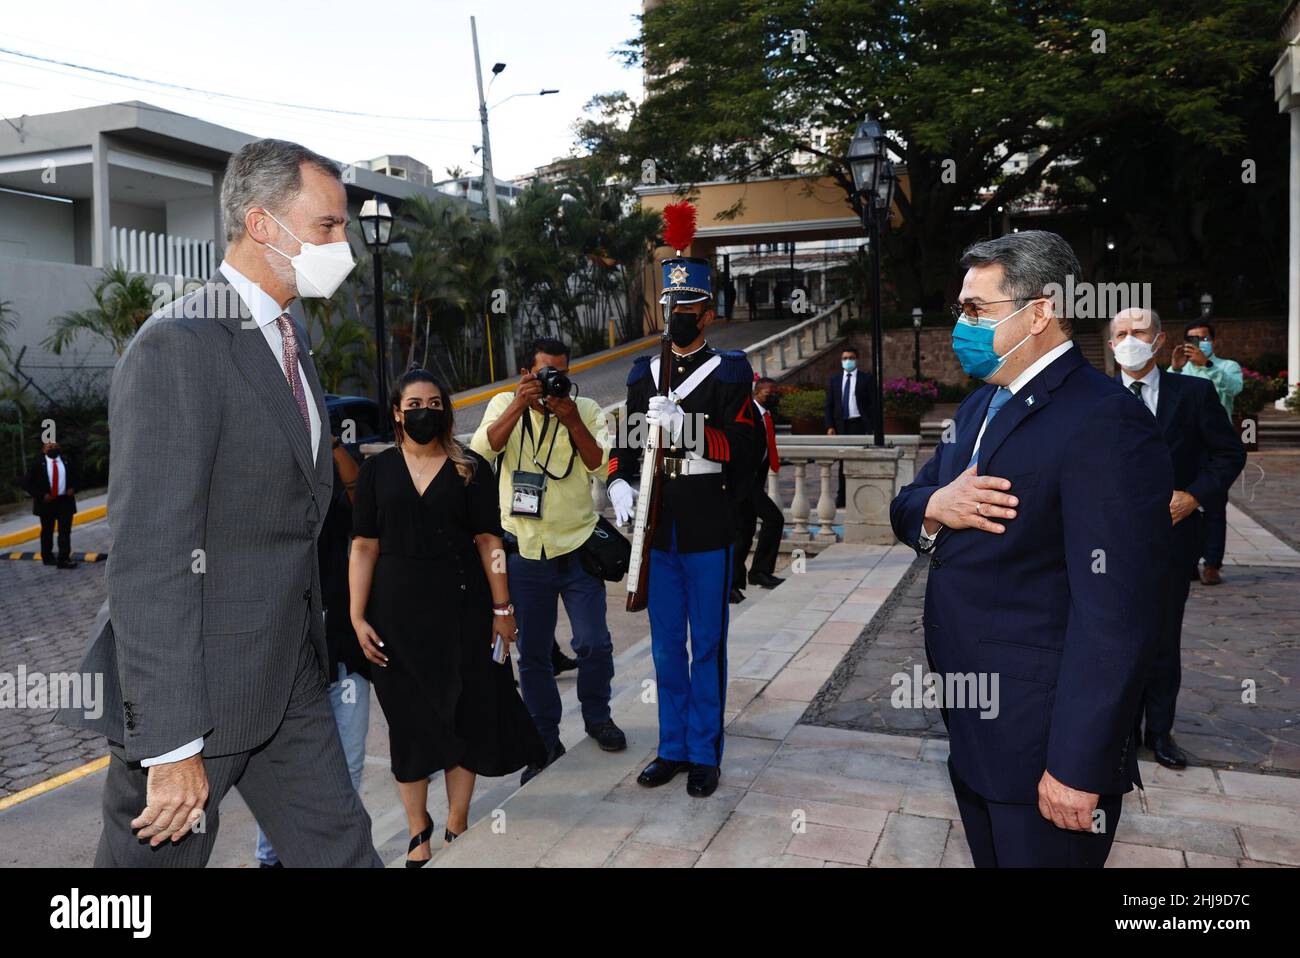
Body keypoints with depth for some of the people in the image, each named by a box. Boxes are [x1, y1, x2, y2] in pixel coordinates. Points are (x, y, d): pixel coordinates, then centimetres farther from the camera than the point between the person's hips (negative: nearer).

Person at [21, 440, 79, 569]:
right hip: (46, 502, -1)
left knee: (65, 531, -4)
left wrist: (72, 489, -3)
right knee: (47, 532, 13)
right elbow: (27, 483, -2)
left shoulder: (66, 461, 4)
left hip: (65, 501, 1)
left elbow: (74, 477, 17)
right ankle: (47, 557, 28)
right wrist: (41, 496, -12)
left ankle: (63, 559, -4)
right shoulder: (38, 464, -3)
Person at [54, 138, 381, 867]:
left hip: (290, 680, 8)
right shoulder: (177, 348, -19)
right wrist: (170, 746, -23)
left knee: (341, 849, 14)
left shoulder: (291, 339, 10)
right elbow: (147, 560, -23)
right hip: (196, 687, -8)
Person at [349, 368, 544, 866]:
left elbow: (488, 542, -1)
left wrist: (502, 609, -5)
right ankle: (418, 833, 25)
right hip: (397, 612, 1)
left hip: (461, 608, 0)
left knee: (464, 715, 6)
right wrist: (358, 617, -3)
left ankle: (456, 828, 24)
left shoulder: (471, 468, 1)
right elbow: (364, 546, 1)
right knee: (410, 720, 9)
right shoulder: (376, 469, 3)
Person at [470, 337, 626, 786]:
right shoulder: (505, 405, 4)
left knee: (594, 643, 0)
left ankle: (596, 715, 27)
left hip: (577, 547, 0)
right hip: (524, 551, 1)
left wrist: (571, 421, -20)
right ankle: (546, 739, 24)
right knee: (533, 652, 9)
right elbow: (483, 449, -14)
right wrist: (520, 404, -21)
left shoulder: (587, 410, 2)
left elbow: (600, 466, -10)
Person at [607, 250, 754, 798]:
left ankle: (704, 754, 20)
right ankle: (673, 748, 27)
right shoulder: (644, 373, 11)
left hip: (708, 532, -4)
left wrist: (681, 424, -26)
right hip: (657, 529, 4)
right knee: (666, 646, 13)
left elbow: (738, 449, -12)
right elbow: (627, 439, 14)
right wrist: (618, 482, -6)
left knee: (706, 646, 6)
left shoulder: (730, 372, -3)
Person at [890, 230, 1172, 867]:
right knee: (990, 857, 23)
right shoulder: (981, 406, 9)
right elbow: (903, 509, 13)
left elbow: (1116, 617, -24)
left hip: (1043, 741, -8)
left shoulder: (1105, 422, -20)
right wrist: (933, 508, -11)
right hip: (971, 722, 8)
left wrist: (1077, 768, -23)